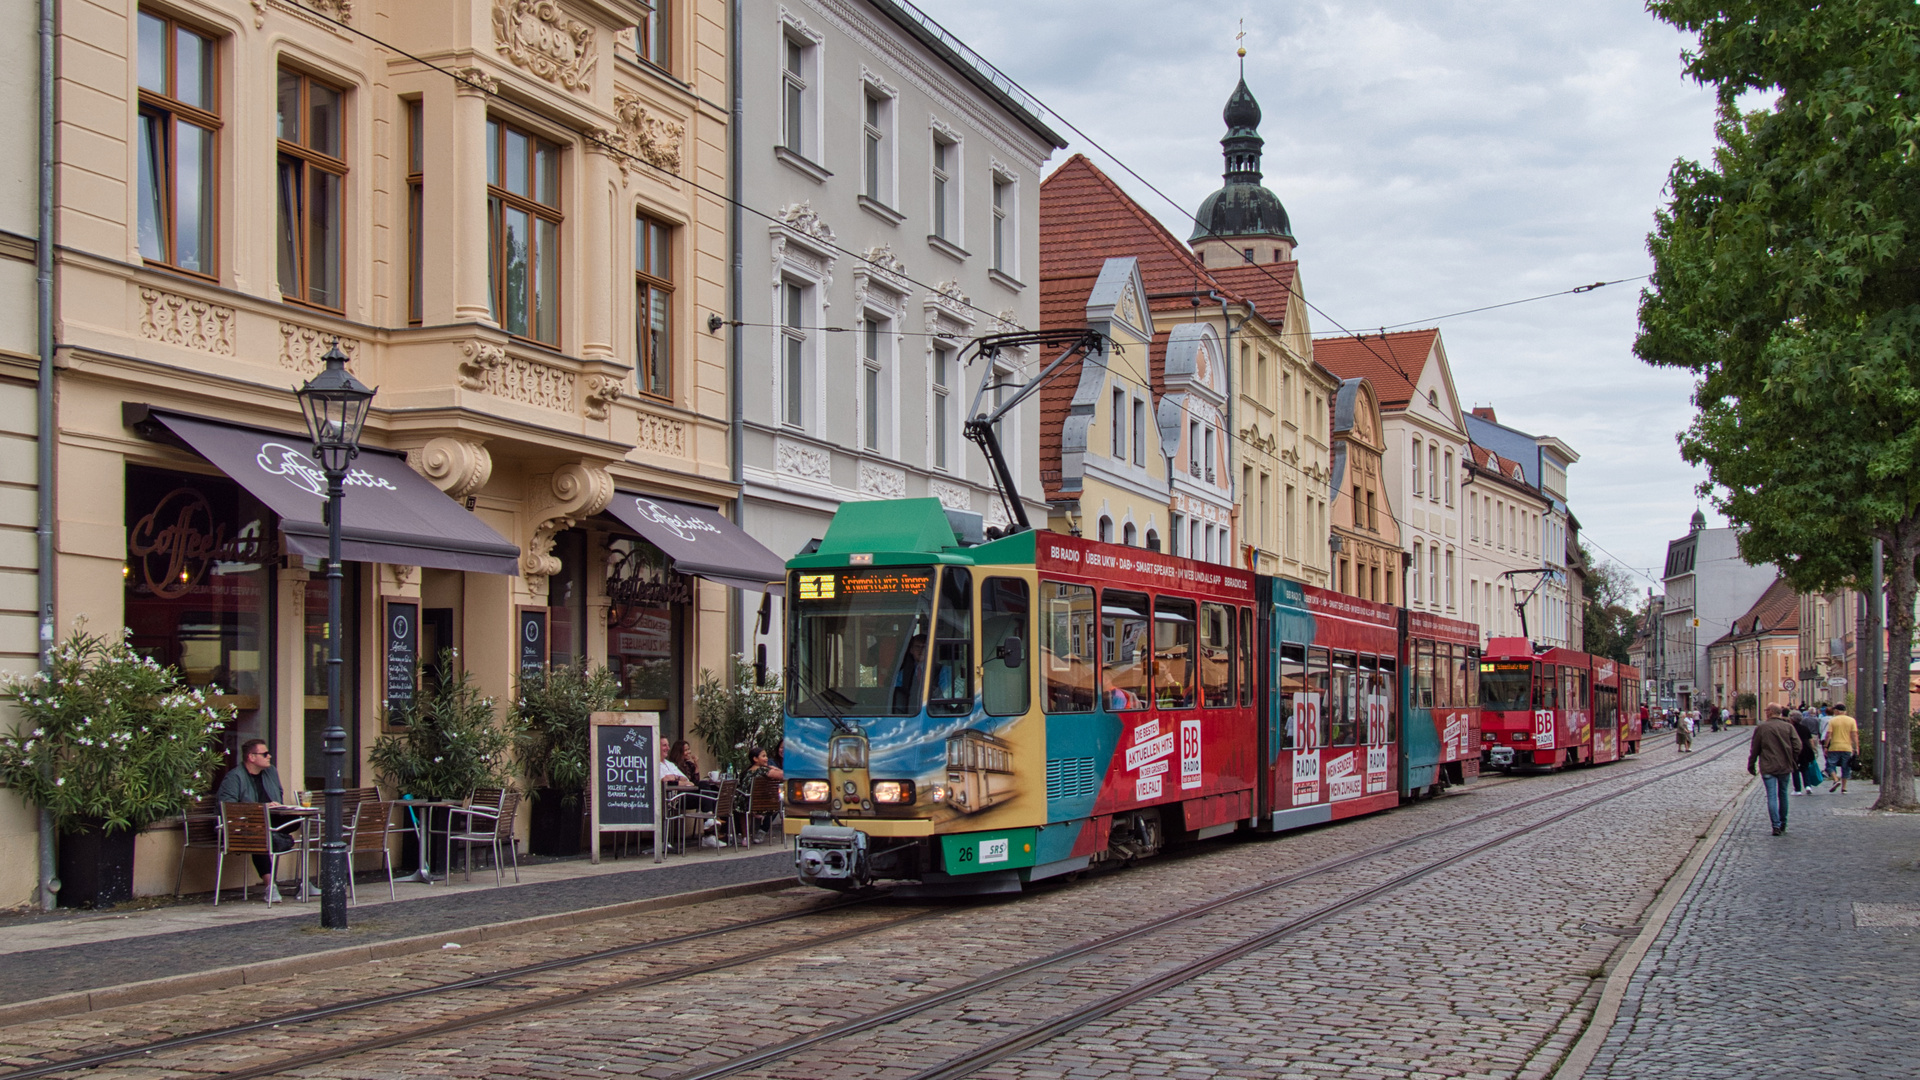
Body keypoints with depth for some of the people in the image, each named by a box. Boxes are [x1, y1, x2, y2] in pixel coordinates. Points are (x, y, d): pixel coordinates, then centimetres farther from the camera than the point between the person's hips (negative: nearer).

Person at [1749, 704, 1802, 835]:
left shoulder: (1761, 727, -5)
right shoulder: (1788, 727, 1)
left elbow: (1754, 749, 0)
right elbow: (1797, 746, -4)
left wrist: (1751, 765, 10)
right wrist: (1793, 761, 9)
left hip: (1767, 767, -3)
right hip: (1785, 766, 3)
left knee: (1771, 796, -3)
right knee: (1783, 794, 17)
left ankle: (1776, 825, -13)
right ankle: (1783, 824, 25)